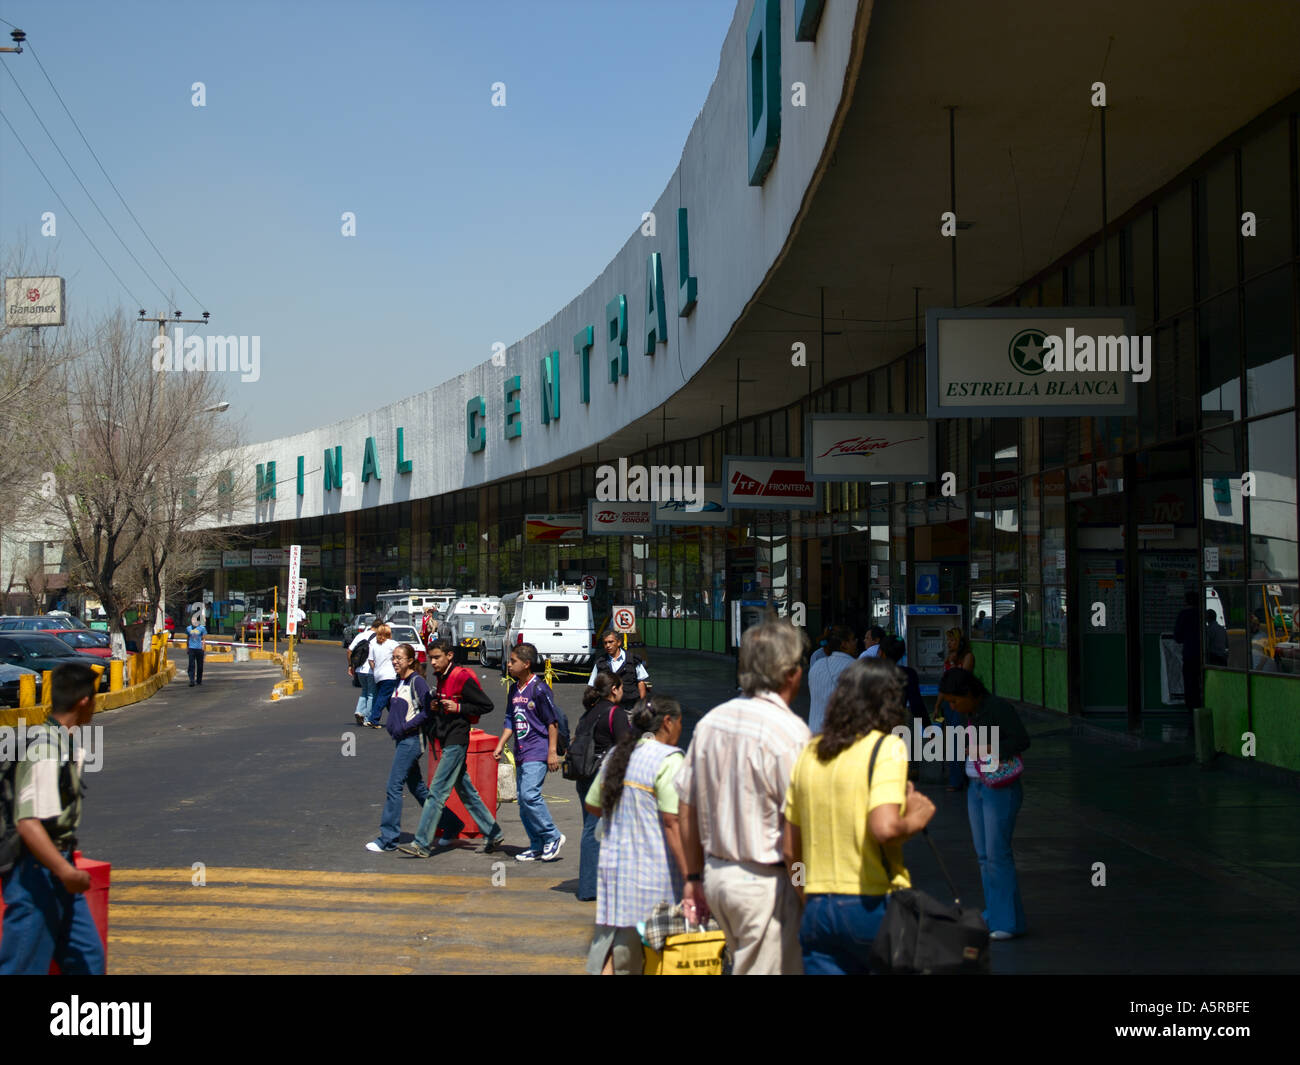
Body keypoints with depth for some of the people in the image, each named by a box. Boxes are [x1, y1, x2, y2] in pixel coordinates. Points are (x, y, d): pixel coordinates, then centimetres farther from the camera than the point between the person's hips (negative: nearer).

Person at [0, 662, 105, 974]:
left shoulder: (69, 745, 9)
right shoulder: (45, 751, -21)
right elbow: (28, 823, -28)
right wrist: (66, 871, -32)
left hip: (58, 872, 10)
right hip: (37, 877, -10)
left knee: (88, 958, 13)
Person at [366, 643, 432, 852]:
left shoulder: (417, 682, -12)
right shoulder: (398, 682, 13)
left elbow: (427, 711, -18)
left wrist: (406, 726, -18)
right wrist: (393, 727, 10)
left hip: (411, 740, -9)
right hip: (402, 740, 9)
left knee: (394, 786, -9)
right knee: (416, 787, 14)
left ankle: (388, 839, -6)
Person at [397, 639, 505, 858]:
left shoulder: (462, 678, -14)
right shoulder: (441, 678, 13)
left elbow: (487, 705, -12)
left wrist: (458, 708, -20)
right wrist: (434, 706, 4)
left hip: (456, 741, -10)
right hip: (447, 741, 10)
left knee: (437, 791, -10)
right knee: (466, 792, 14)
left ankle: (422, 844, -9)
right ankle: (493, 834, 22)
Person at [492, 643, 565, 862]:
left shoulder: (539, 689, -11)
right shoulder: (514, 690, 13)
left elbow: (552, 721, -10)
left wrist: (552, 752, -13)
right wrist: (500, 746, 14)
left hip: (538, 752, -9)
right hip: (521, 754, 9)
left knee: (529, 794, -19)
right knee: (524, 801, 7)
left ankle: (553, 837, -4)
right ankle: (537, 846, 15)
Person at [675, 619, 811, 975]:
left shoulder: (710, 721, 5)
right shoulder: (790, 732, -16)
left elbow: (687, 809, 10)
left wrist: (694, 876, 19)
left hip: (716, 874, 7)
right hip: (766, 883, -7)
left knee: (743, 963, 20)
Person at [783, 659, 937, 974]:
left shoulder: (810, 753, 12)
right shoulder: (888, 748, -7)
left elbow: (790, 850, 13)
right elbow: (885, 827, -23)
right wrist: (916, 818, -2)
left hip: (817, 906, 5)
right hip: (872, 905, -5)